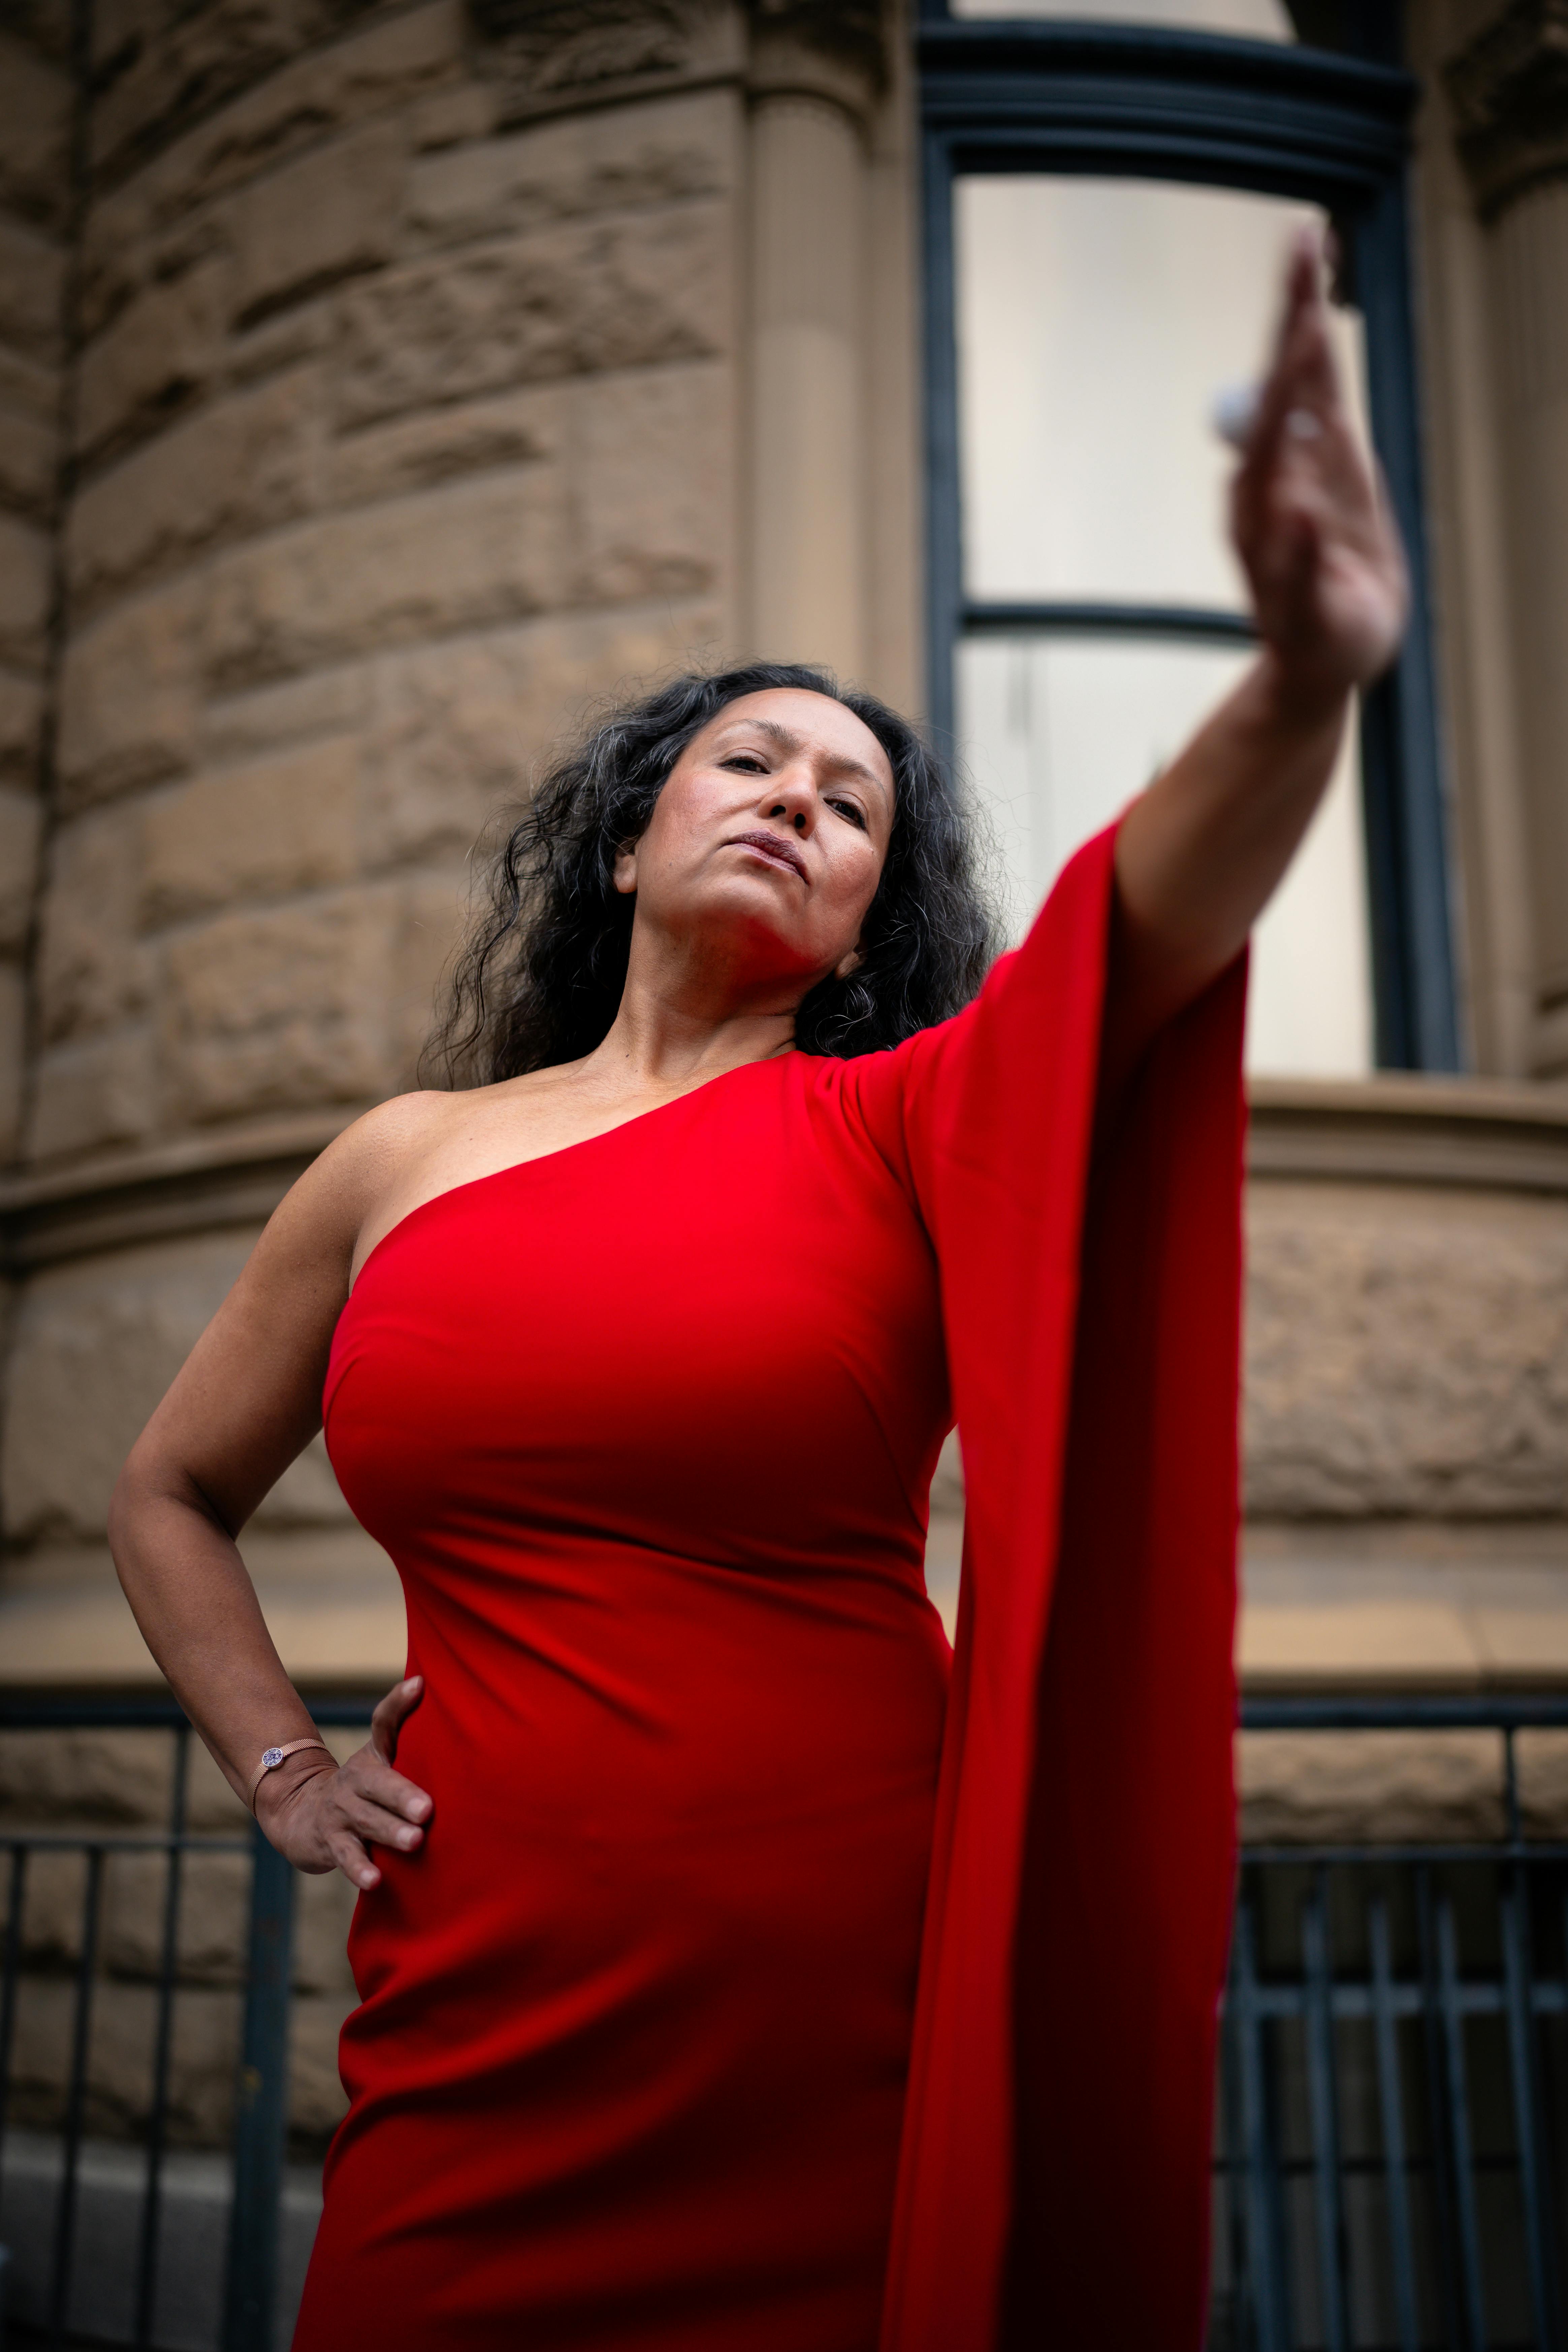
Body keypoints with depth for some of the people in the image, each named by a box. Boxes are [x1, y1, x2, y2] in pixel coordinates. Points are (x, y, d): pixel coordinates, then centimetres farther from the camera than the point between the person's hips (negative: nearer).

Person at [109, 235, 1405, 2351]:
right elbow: (171, 1496, 18)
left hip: (855, 2012, -1)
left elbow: (1141, 923, -23)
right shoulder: (402, 1164, 6)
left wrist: (1305, 683, -40)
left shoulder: (897, 1126, -1)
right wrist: (282, 1771, 7)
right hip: (485, 2006, 2)